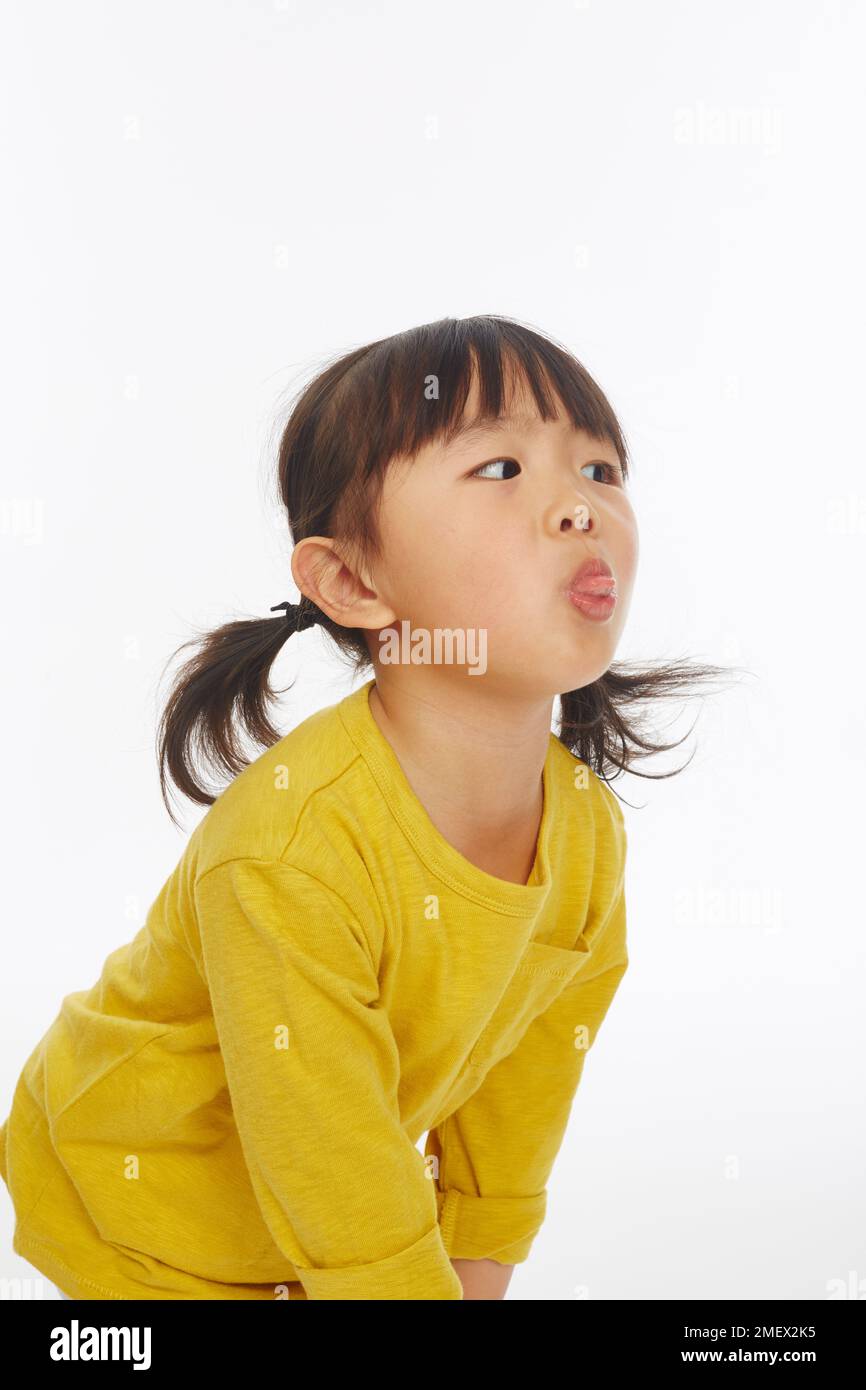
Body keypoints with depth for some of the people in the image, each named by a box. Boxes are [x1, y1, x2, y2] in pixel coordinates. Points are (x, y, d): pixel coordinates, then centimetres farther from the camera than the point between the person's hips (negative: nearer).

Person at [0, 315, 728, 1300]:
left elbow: (518, 1099, -1)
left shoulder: (588, 825, -16)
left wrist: (478, 1270, 5)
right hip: (133, 1188, -5)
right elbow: (358, 1236, -30)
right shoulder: (288, 857, -39)